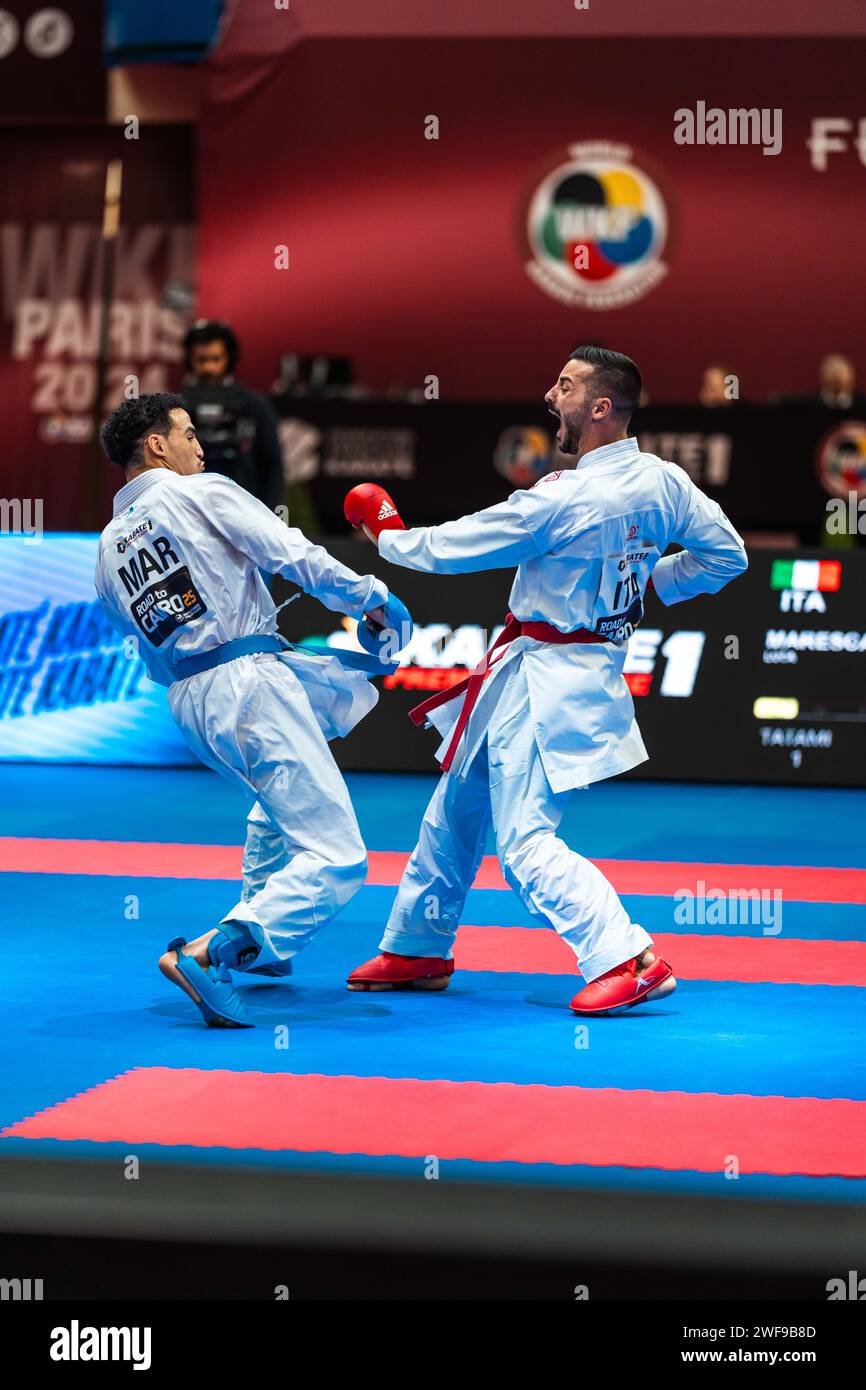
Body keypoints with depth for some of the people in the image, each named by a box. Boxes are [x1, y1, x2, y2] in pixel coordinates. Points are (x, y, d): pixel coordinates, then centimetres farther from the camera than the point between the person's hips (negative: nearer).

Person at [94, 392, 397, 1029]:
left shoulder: (108, 549, 15)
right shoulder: (202, 493, -3)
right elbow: (295, 555, -8)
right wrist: (371, 598, 5)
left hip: (187, 701, 8)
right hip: (249, 680, -8)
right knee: (336, 859, -8)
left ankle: (258, 946, 36)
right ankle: (208, 954, -26)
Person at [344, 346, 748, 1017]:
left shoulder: (565, 499, -24)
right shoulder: (665, 482, -1)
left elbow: (451, 547, -14)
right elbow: (727, 554, 9)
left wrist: (388, 535, 5)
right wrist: (645, 583, 16)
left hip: (544, 680, -9)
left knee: (525, 842, -10)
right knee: (455, 808, 19)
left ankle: (630, 961, -18)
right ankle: (418, 950, 32)